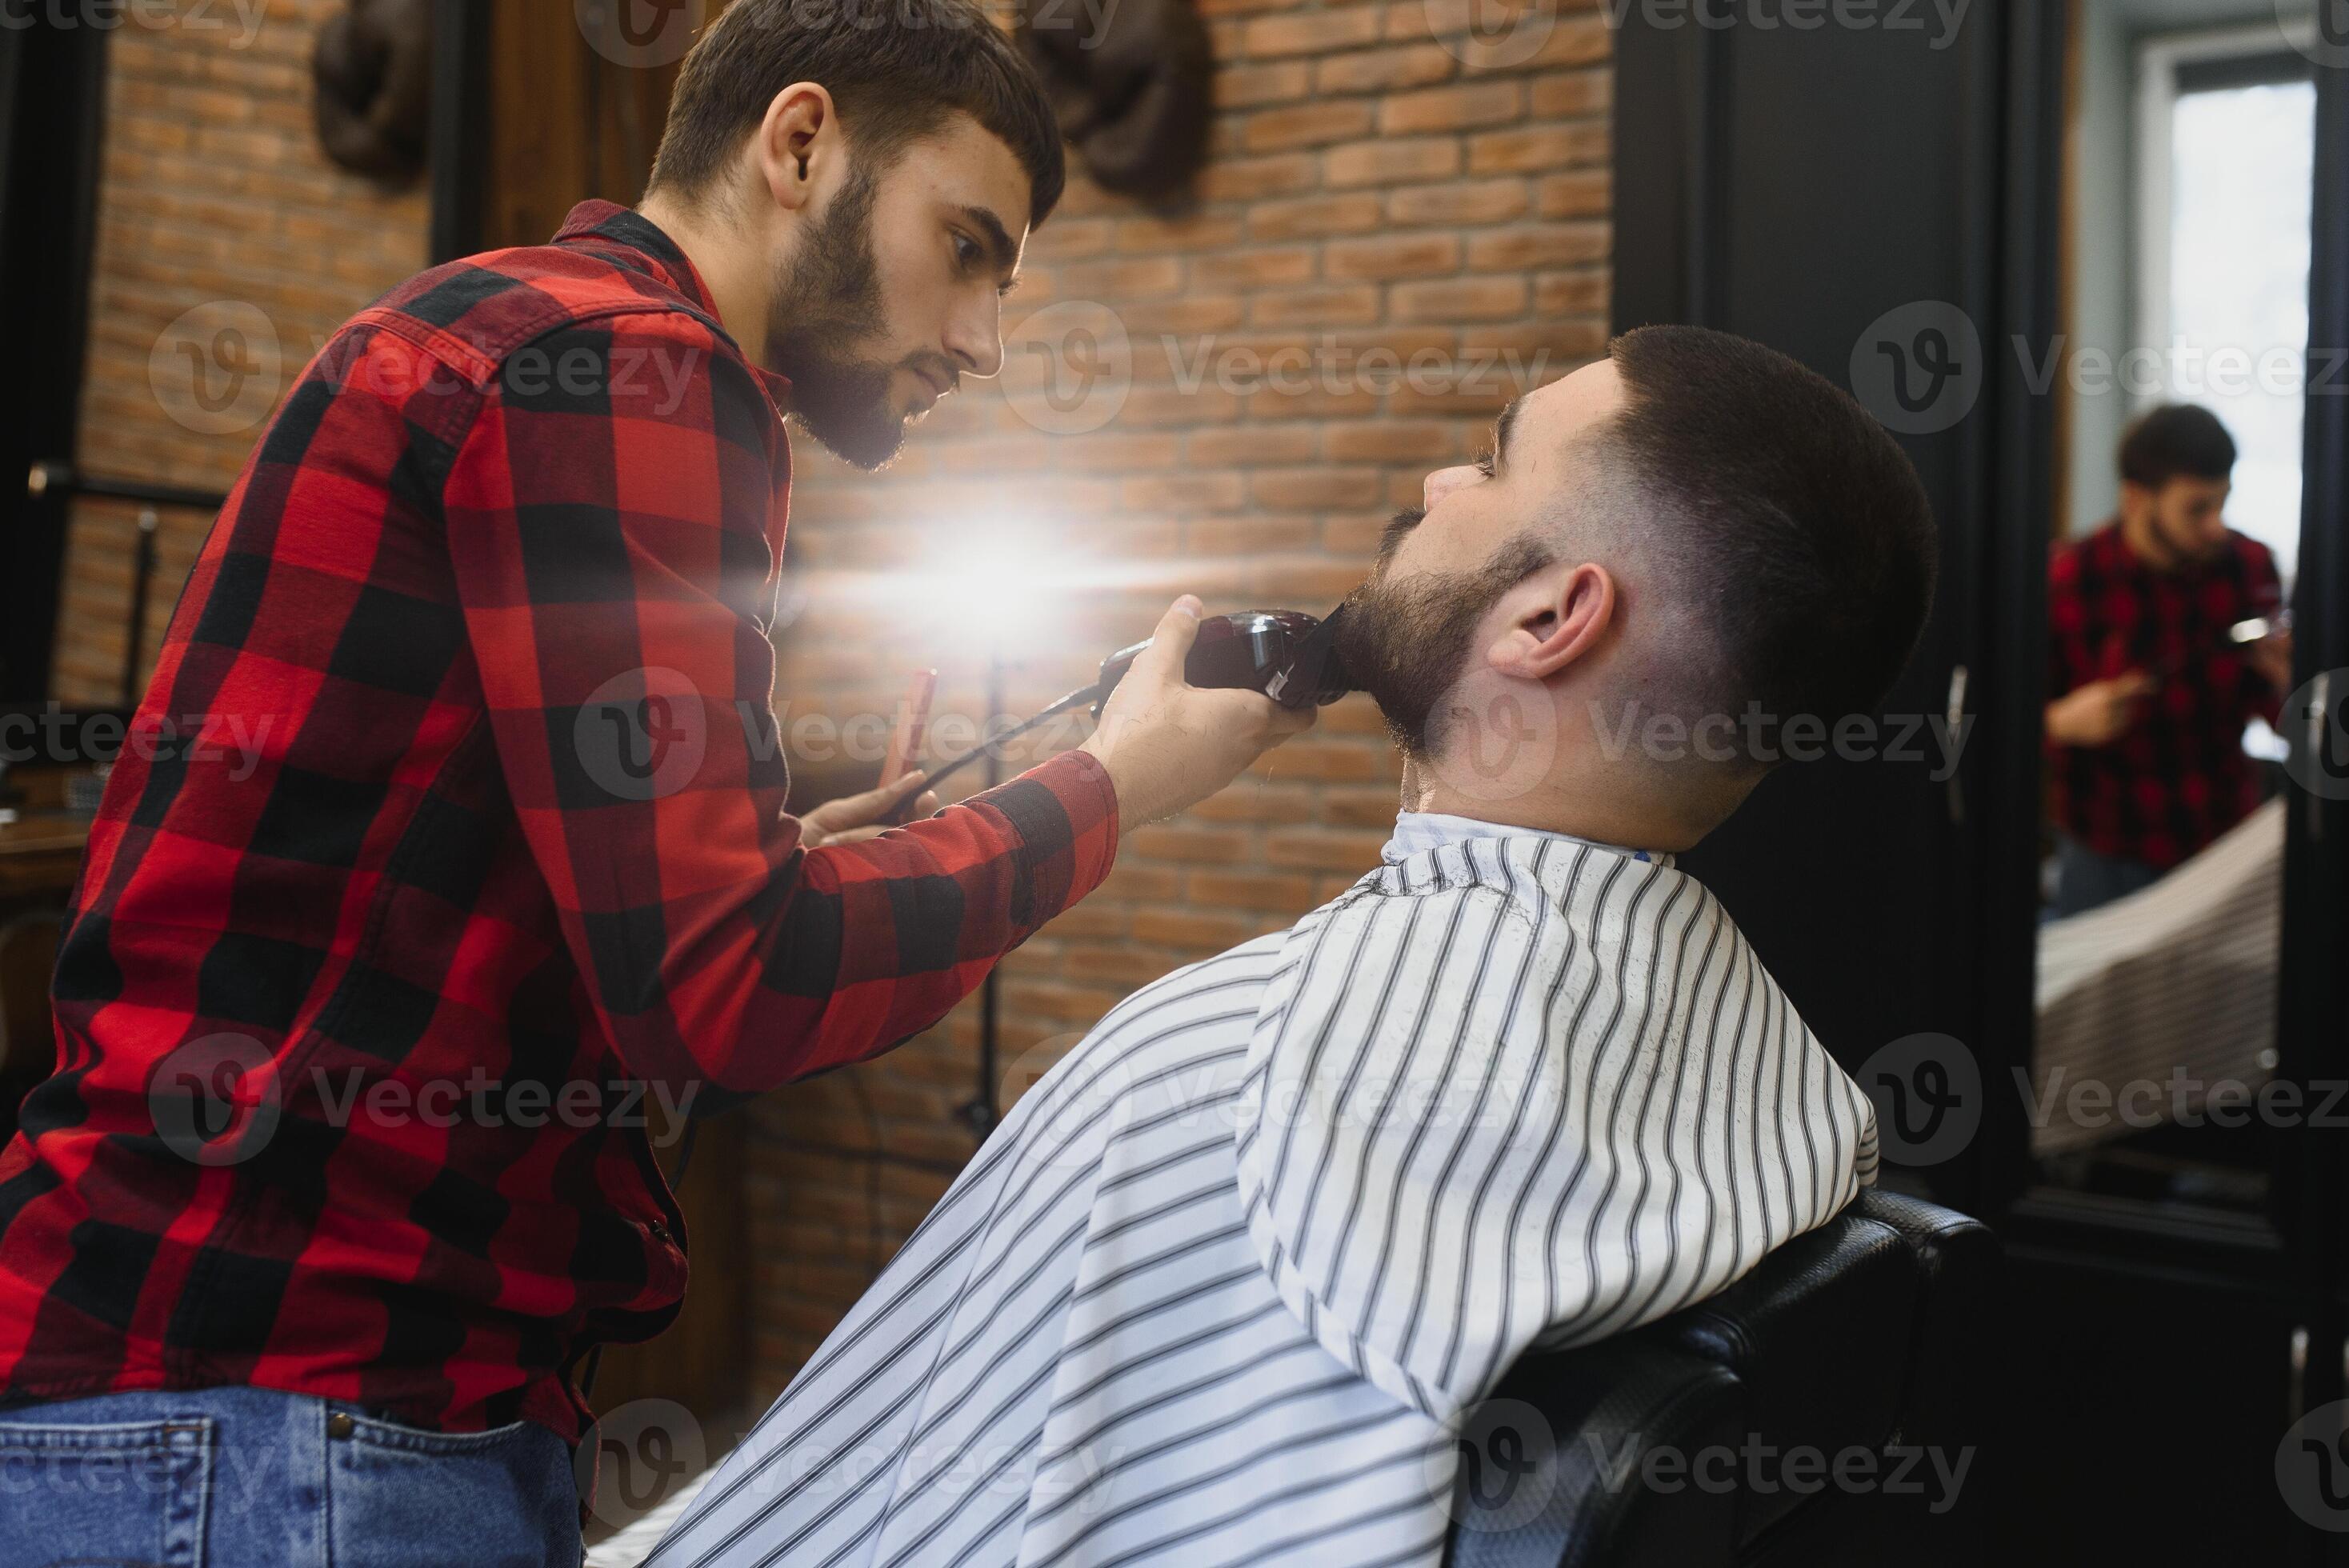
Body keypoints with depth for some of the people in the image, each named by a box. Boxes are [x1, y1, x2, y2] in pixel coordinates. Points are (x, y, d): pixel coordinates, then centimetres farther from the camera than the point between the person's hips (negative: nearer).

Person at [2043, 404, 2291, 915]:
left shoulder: (2251, 565, -2)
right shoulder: (2064, 584, -13)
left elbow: (2275, 717, 8)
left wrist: (2286, 683, -13)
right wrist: (2063, 722, -25)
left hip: (2229, 849, 3)